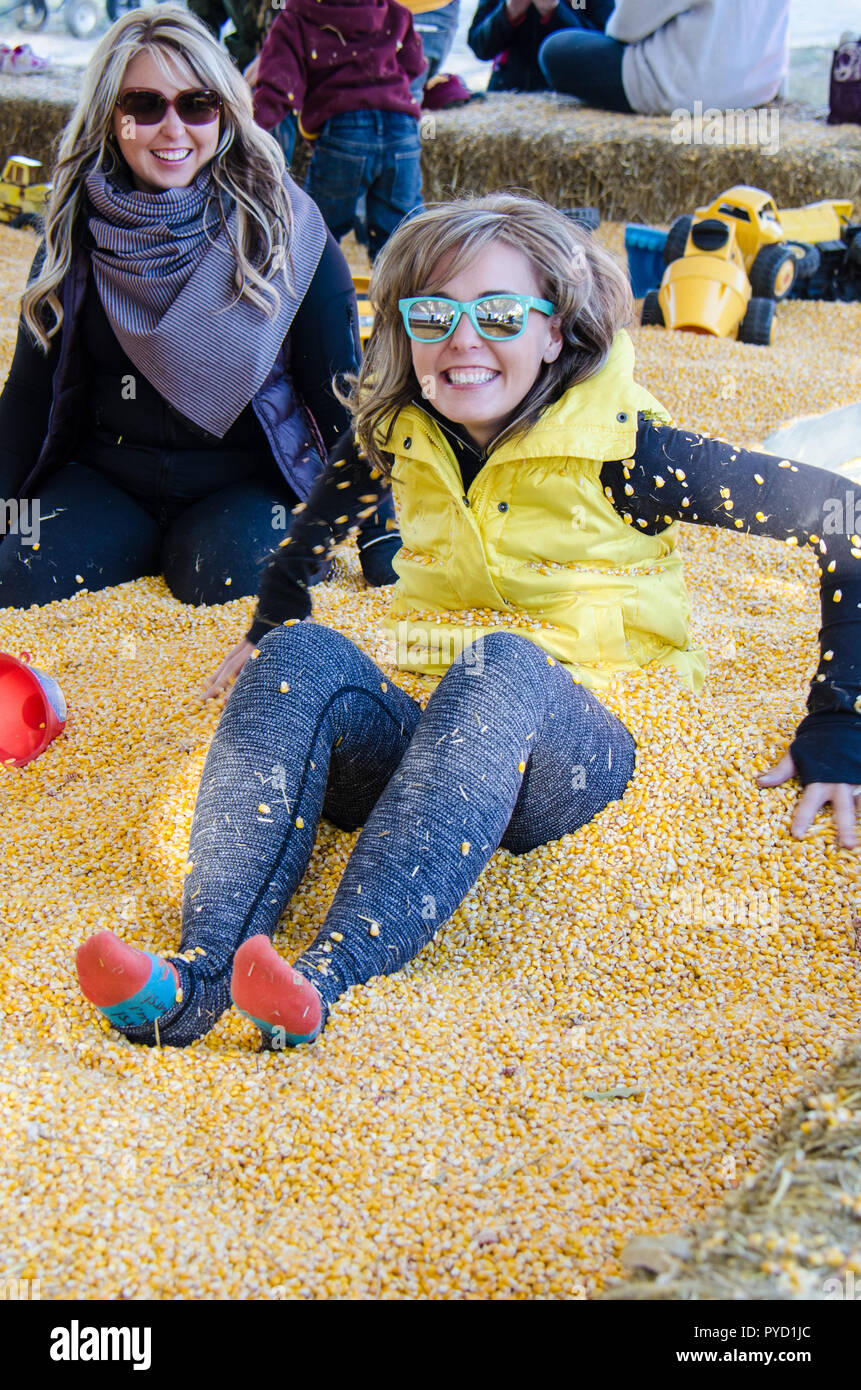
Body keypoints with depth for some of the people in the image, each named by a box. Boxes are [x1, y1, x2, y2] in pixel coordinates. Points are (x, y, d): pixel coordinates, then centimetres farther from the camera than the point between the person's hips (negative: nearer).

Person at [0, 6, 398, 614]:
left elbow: (340, 393, -5)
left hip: (246, 479, -2)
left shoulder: (282, 224, -7)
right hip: (105, 474, 3)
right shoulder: (78, 229, 1)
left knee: (230, 575, -32)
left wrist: (380, 542, -10)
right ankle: (155, 544, 6)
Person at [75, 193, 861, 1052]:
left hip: (581, 750, -4)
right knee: (303, 657, -25)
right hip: (430, 740, 4)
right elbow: (327, 511, 30)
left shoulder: (622, 450, -10)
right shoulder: (400, 434, 5)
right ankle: (202, 972, -44)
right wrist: (275, 624, 29)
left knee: (506, 662, -36)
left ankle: (332, 974, -51)